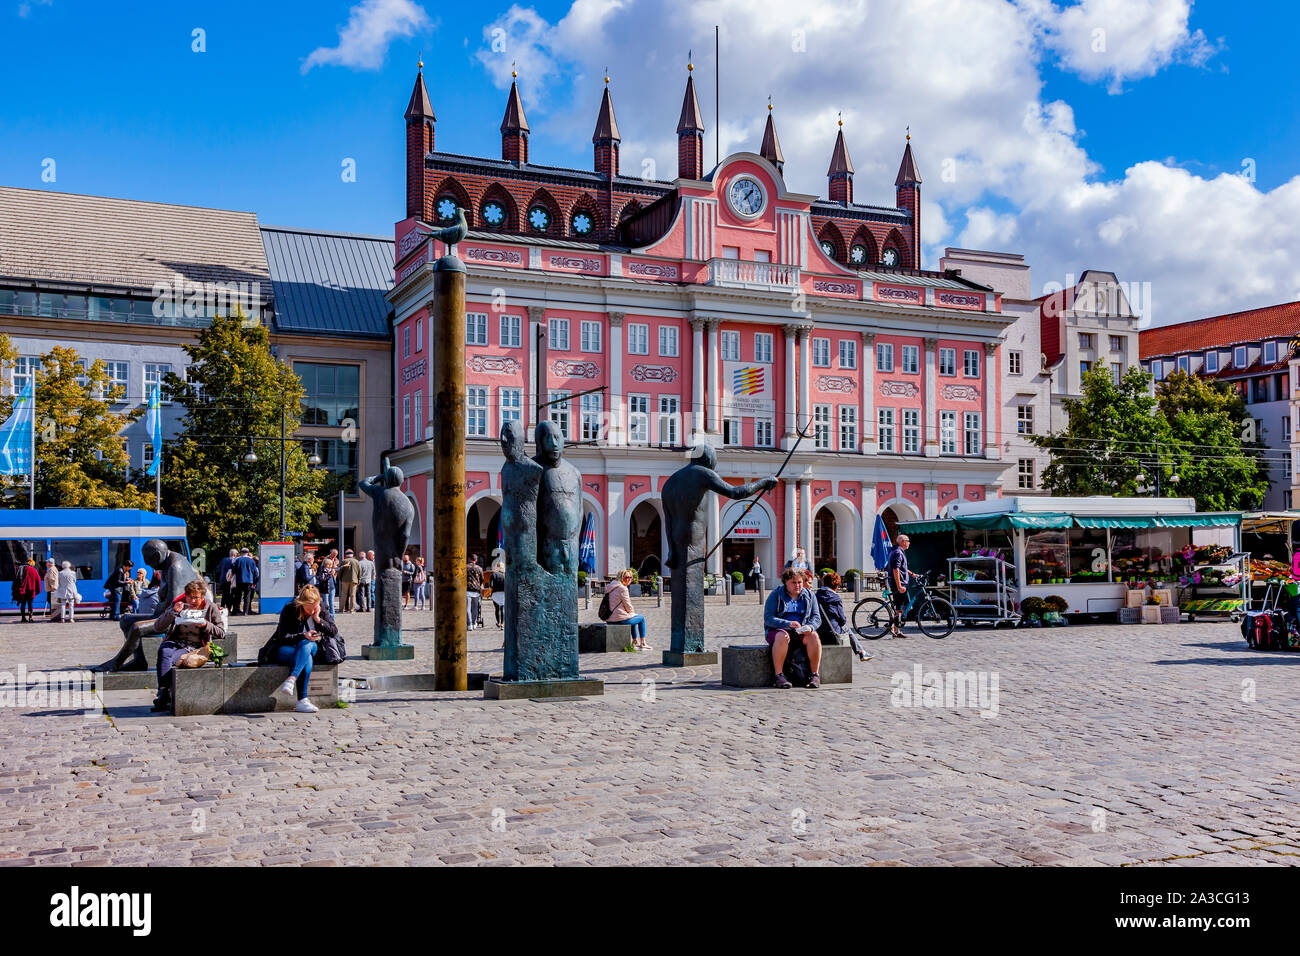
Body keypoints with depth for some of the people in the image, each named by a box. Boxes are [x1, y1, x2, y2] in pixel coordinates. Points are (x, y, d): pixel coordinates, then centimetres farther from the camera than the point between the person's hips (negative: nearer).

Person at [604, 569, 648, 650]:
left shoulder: (612, 586, 13)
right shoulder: (622, 588, -17)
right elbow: (628, 607, -13)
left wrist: (631, 611, 16)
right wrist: (633, 612, 8)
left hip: (610, 618, 9)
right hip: (620, 619, -9)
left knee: (634, 616, 34)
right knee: (642, 618, 12)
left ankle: (635, 642, 38)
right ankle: (643, 644, 15)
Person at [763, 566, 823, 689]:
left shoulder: (809, 595, 12)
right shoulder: (776, 595, 1)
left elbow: (817, 618, 7)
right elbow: (768, 618, -9)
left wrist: (810, 627, -18)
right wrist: (788, 624, -25)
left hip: (802, 632, 3)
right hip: (778, 629, -2)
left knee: (813, 636, -30)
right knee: (782, 636, -38)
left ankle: (815, 674, -25)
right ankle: (779, 675, -32)